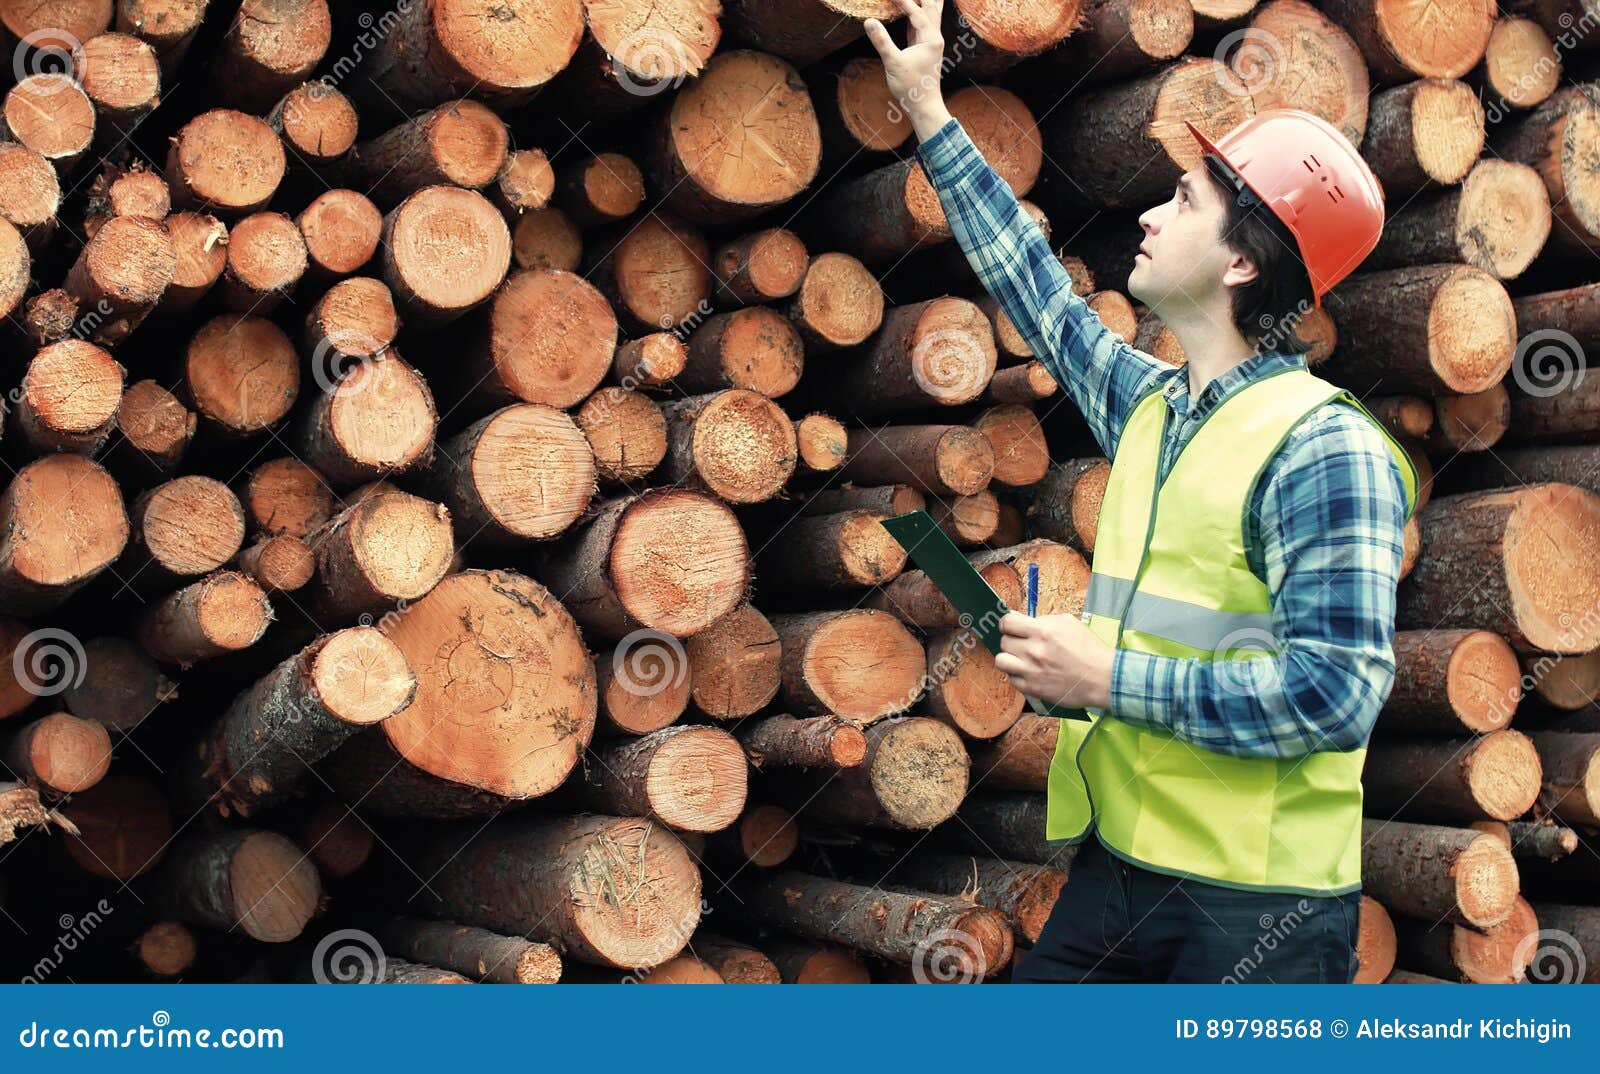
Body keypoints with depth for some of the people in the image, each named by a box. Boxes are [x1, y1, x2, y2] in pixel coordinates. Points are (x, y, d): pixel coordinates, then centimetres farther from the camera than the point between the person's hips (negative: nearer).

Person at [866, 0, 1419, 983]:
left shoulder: (1323, 448, -15)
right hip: (1118, 866, 7)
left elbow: (1338, 691, -22)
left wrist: (1108, 679, -18)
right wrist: (930, 115, 27)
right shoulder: (1148, 406, 9)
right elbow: (1040, 294, 23)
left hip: (1251, 909, -7)